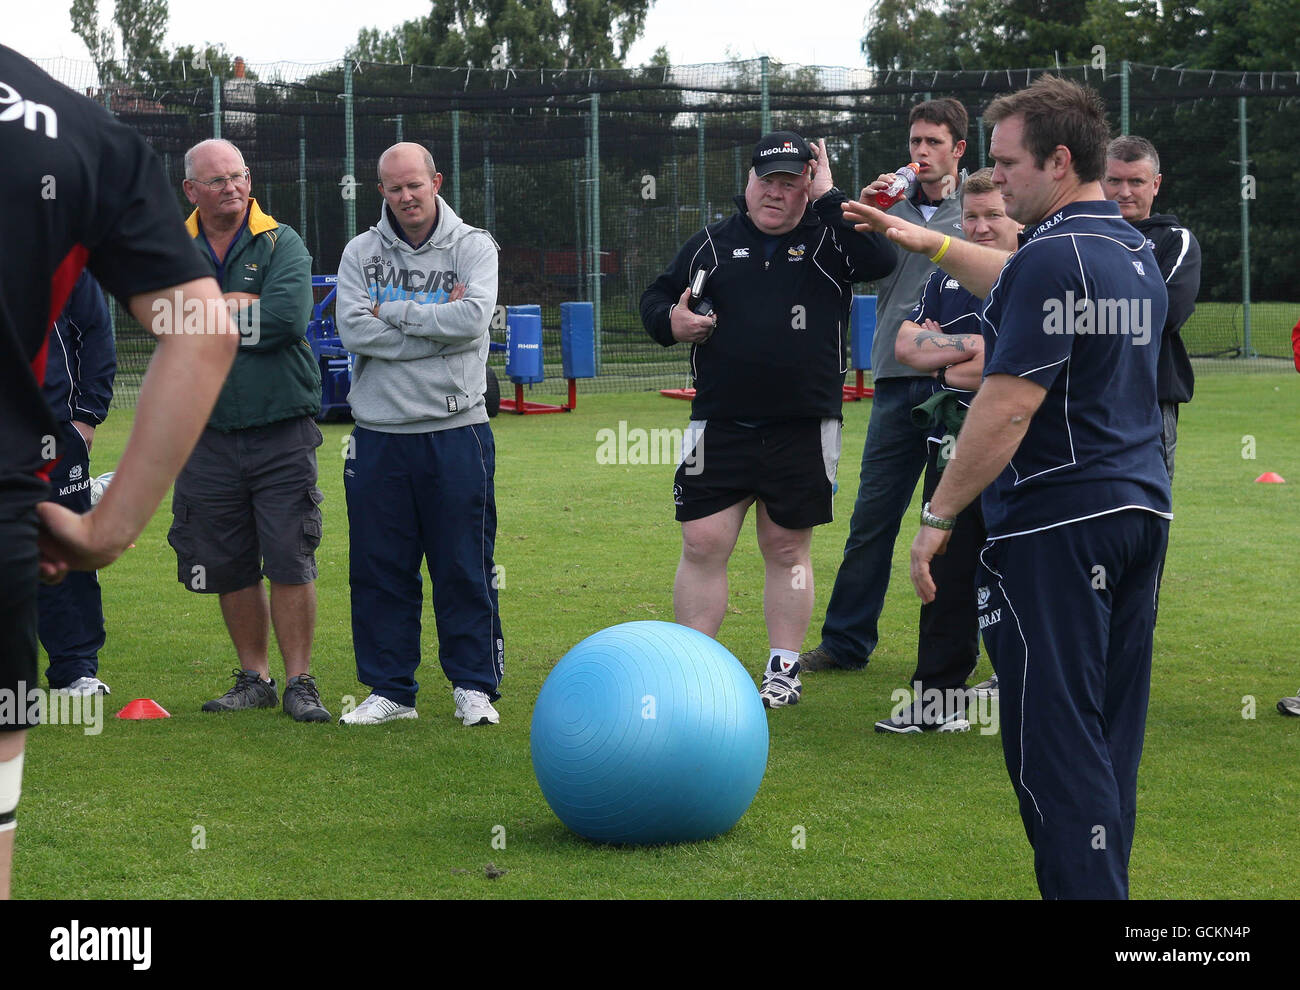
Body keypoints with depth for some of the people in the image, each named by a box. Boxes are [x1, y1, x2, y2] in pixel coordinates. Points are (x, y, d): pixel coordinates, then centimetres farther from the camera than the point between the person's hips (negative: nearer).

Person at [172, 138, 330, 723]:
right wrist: (245, 307, -13)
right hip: (209, 437, 3)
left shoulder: (281, 244, 1)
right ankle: (253, 678, 21)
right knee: (229, 568, 9)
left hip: (282, 433, -3)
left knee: (289, 563, -6)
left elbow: (288, 317, -17)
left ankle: (298, 682, 2)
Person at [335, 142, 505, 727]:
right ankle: (389, 690, 16)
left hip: (455, 431, -2)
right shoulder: (361, 252, 7)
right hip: (379, 432, 2)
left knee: (465, 568, 1)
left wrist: (394, 312, -9)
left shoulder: (472, 246, 2)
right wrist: (435, 320, -12)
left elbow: (474, 316, -16)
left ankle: (474, 685, 12)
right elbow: (354, 330, -8)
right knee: (379, 568, 6)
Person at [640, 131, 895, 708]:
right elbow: (655, 297, 17)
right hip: (720, 427, 1)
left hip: (803, 432, -1)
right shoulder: (712, 244, 9)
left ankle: (784, 668, 20)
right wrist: (670, 321, -7)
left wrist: (829, 196, -14)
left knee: (787, 550, 9)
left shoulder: (829, 239, 4)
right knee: (702, 546, -2)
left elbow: (881, 261, -16)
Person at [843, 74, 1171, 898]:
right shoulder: (1134, 252, 13)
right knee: (1113, 729, 13)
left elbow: (1009, 406, -20)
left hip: (1057, 524, -9)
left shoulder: (1052, 257, -16)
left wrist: (939, 516, -15)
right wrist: (925, 241, 35)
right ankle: (1107, 883, 18)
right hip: (1141, 508, 9)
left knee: (1055, 736, -6)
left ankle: (1083, 889, -7)